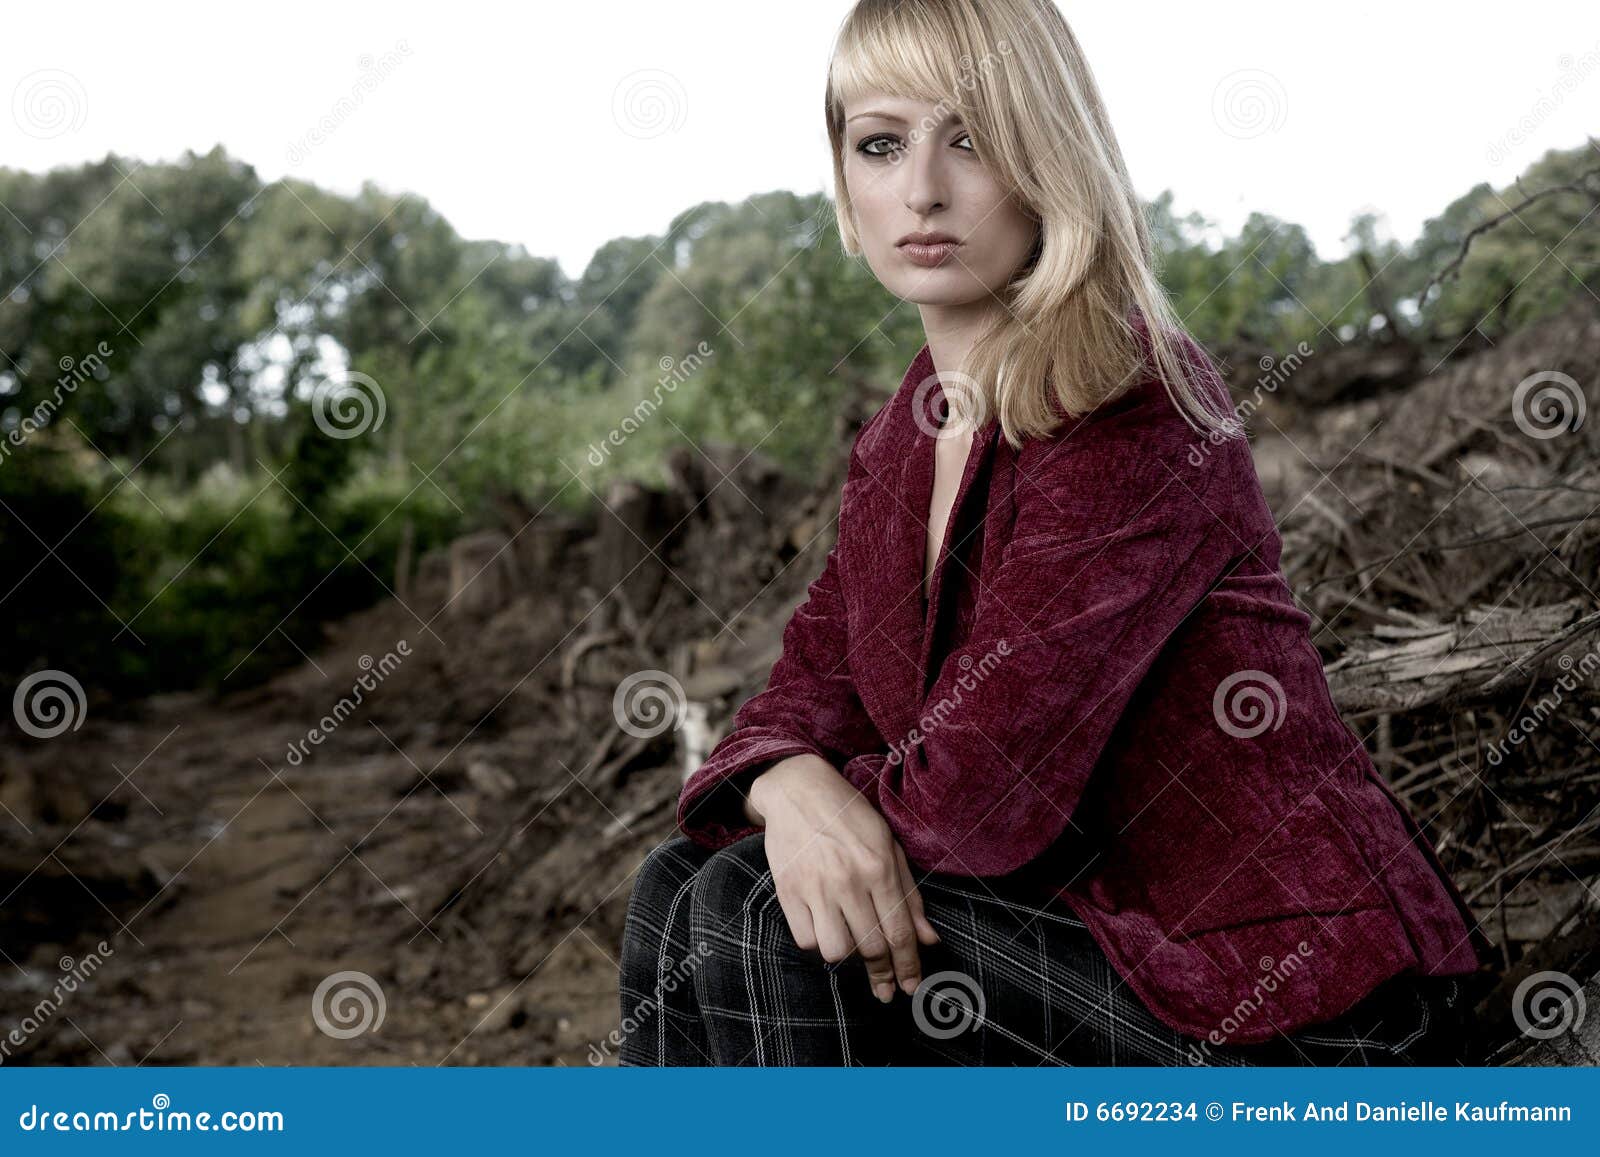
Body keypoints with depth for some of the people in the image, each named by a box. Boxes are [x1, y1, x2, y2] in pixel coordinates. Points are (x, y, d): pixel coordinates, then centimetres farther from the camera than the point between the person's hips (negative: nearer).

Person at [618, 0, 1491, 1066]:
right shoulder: (898, 444, 7)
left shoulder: (1136, 413, -22)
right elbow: (812, 687, 5)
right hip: (1100, 927, 8)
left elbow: (981, 794, -26)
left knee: (752, 927, -18)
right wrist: (794, 787, -19)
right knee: (677, 890, 0)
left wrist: (855, 797, -5)